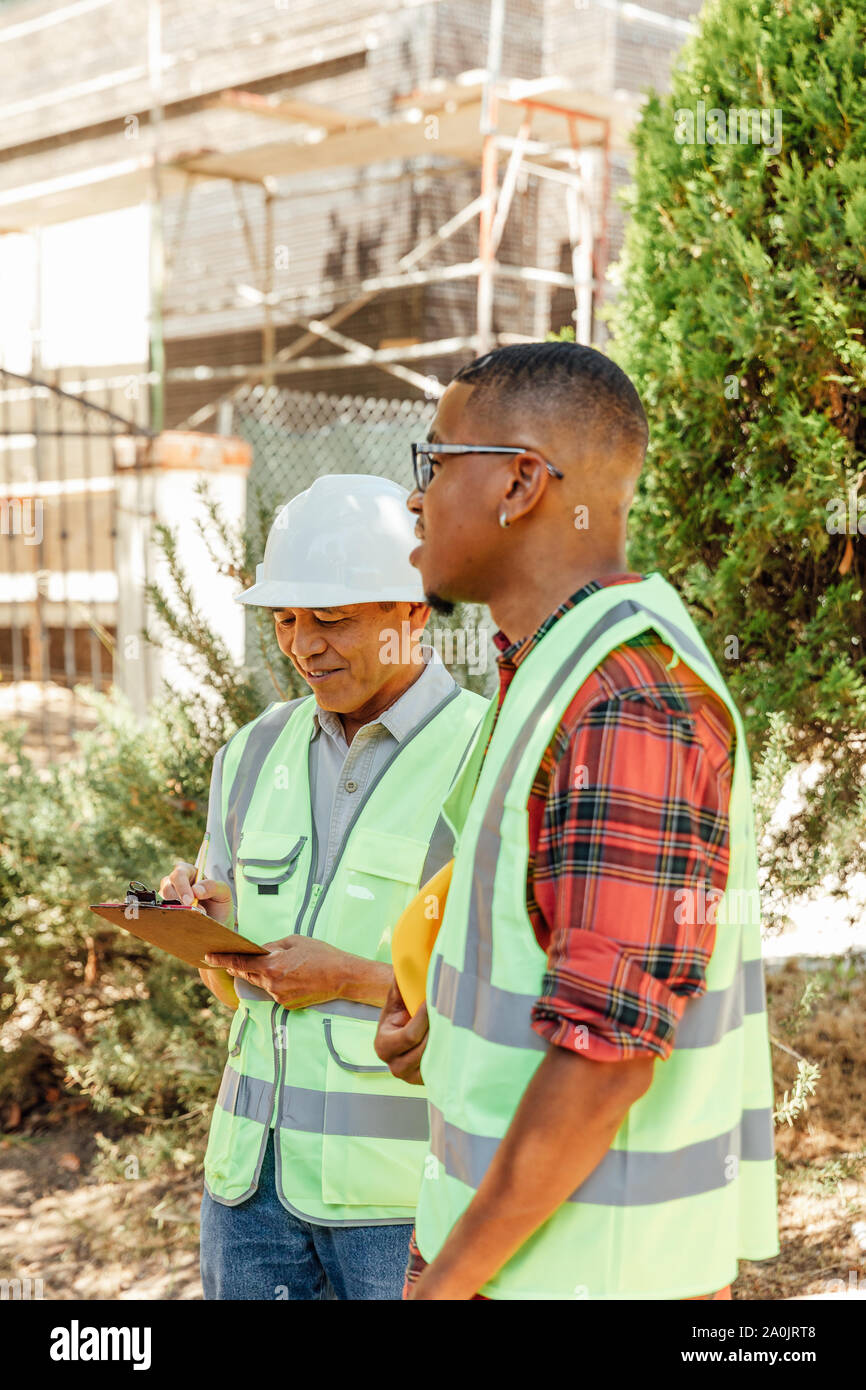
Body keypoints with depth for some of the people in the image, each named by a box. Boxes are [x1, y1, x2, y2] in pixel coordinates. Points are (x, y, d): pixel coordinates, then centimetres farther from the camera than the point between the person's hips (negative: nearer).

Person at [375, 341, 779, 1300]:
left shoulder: (630, 705, -24)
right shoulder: (562, 674, 9)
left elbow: (612, 1047, -26)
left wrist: (448, 1277, -18)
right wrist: (452, 1018, 9)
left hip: (588, 1264, -9)